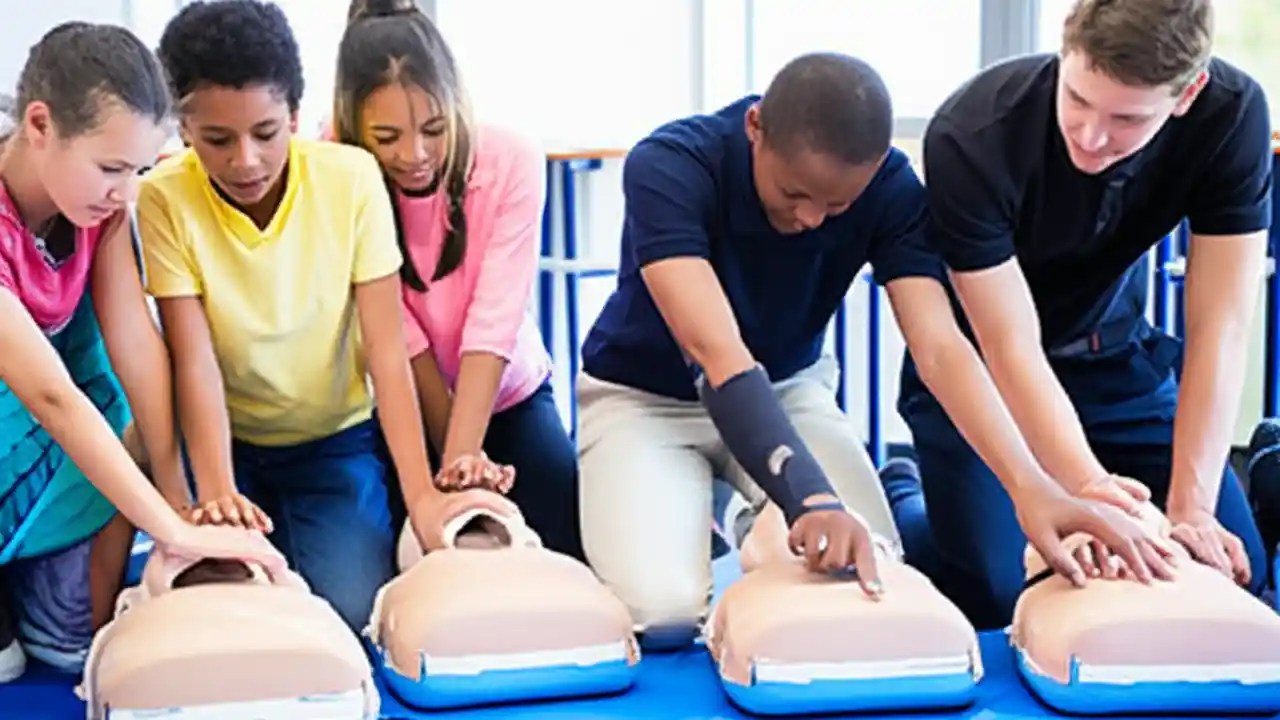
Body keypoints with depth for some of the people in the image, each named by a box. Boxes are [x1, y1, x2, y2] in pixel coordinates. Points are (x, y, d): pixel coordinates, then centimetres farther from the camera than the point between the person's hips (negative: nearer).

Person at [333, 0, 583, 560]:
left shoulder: (511, 162, -21)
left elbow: (493, 326, -26)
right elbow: (401, 341, -21)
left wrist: (460, 458, -33)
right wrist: (453, 458, -22)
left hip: (508, 396, 1)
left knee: (572, 565, -9)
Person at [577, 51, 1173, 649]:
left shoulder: (889, 187, -20)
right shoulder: (667, 168, -31)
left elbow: (939, 346, -31)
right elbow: (718, 355, -42)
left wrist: (1033, 487, -47)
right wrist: (810, 499, -56)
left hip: (789, 388, 3)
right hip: (644, 396, -3)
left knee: (869, 580, -19)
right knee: (662, 610, -26)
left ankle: (755, 525, 14)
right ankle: (701, 521, 10)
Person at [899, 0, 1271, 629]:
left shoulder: (1231, 114, -25)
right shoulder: (971, 137, -33)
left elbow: (1219, 327, -22)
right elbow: (1012, 351, -30)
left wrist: (1190, 506, -28)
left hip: (1115, 360, 3)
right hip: (981, 369, -3)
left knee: (1232, 571, -7)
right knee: (1000, 597, -18)